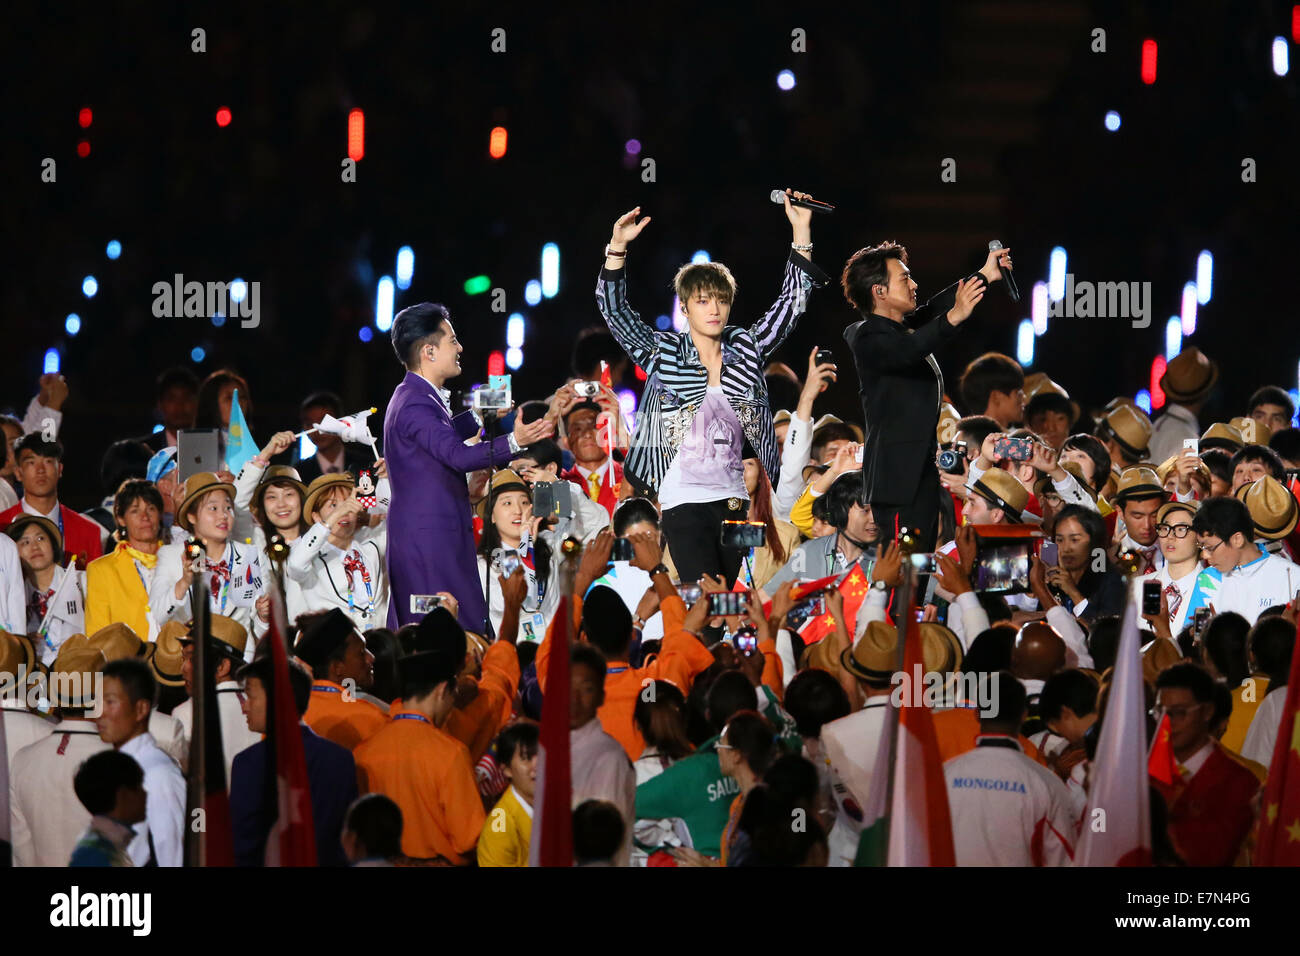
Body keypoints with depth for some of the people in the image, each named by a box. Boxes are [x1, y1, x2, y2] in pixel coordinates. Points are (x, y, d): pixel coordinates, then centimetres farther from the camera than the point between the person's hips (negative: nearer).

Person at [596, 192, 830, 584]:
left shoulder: (746, 348, 10)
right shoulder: (664, 353, 3)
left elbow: (791, 304, 9)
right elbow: (614, 310, -4)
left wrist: (801, 232, 2)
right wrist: (617, 247, -16)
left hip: (734, 501, 4)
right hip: (684, 502, -4)